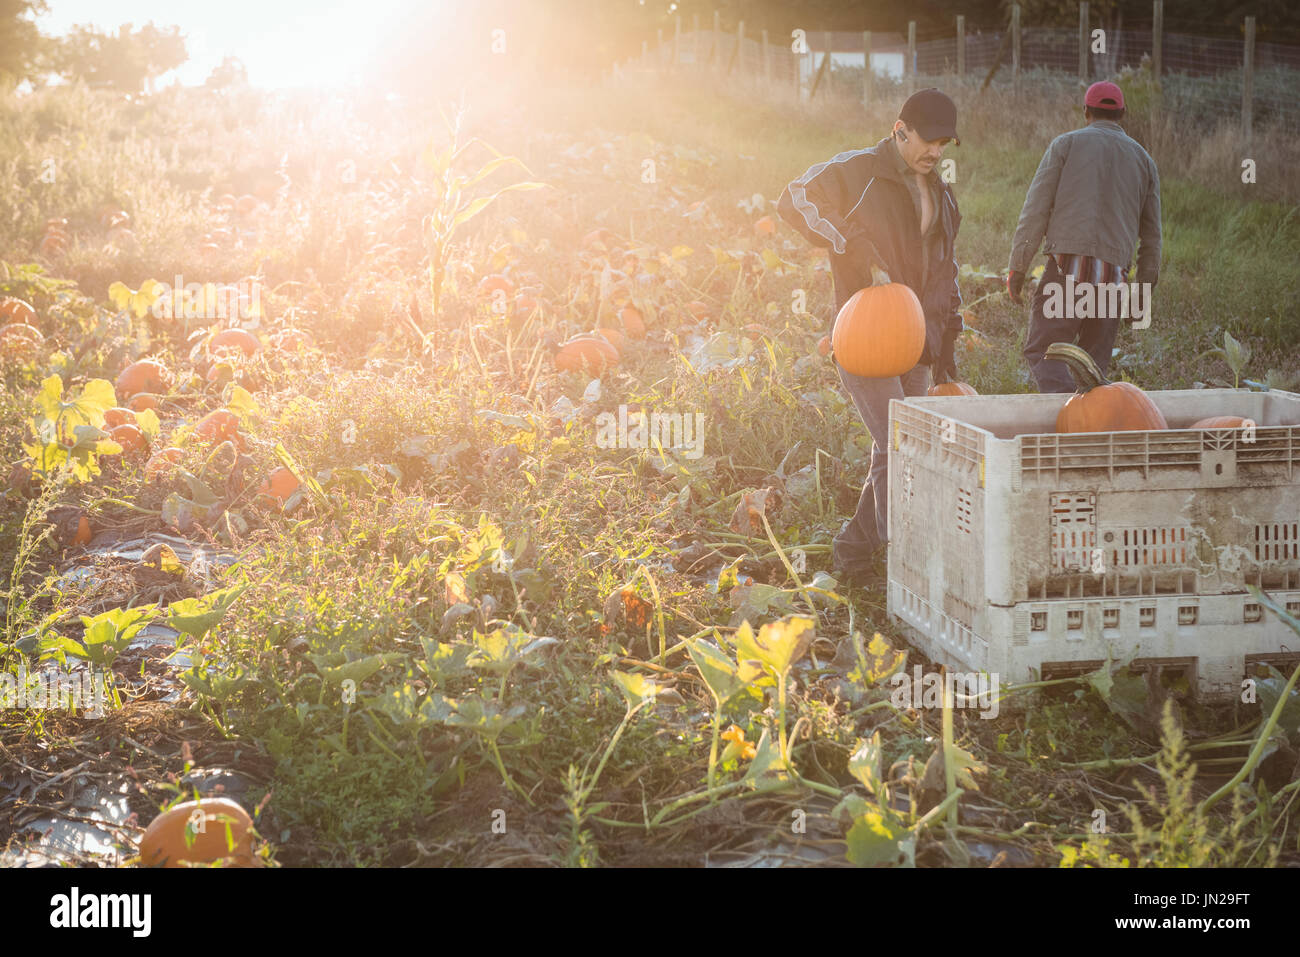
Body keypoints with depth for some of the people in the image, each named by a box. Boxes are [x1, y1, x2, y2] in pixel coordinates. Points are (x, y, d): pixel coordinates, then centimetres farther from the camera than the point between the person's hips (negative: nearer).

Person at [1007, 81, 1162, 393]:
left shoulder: (1066, 144, 7)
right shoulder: (1142, 159, 18)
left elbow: (1036, 210, 0)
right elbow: (1151, 235, 19)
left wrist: (1017, 266, 4)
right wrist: (1144, 292, 25)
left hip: (1068, 265, -4)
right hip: (1114, 276, 4)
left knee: (1042, 352, -3)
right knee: (1094, 364, 11)